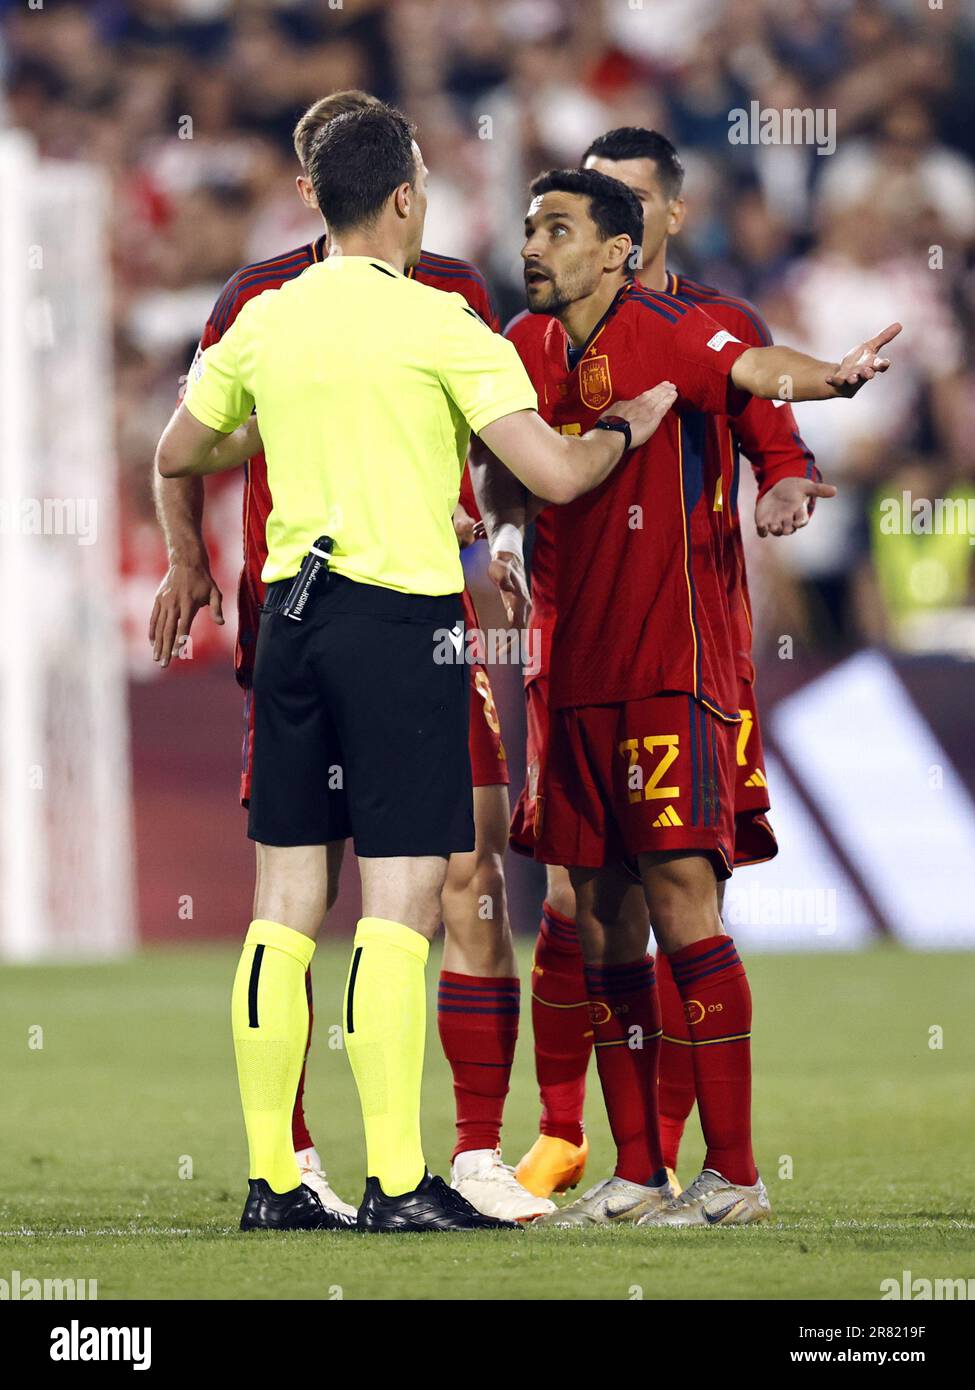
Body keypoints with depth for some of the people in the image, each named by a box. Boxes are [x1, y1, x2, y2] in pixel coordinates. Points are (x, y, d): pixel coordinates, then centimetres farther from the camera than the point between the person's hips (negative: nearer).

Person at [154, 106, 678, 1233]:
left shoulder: (264, 323, 8)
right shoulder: (438, 324, -9)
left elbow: (177, 455, 22)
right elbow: (555, 475, -11)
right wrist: (625, 428, 8)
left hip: (293, 615, 6)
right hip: (401, 619, -6)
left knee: (284, 907, 7)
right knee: (399, 905, -5)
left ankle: (270, 1182, 8)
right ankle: (397, 1184, -9)